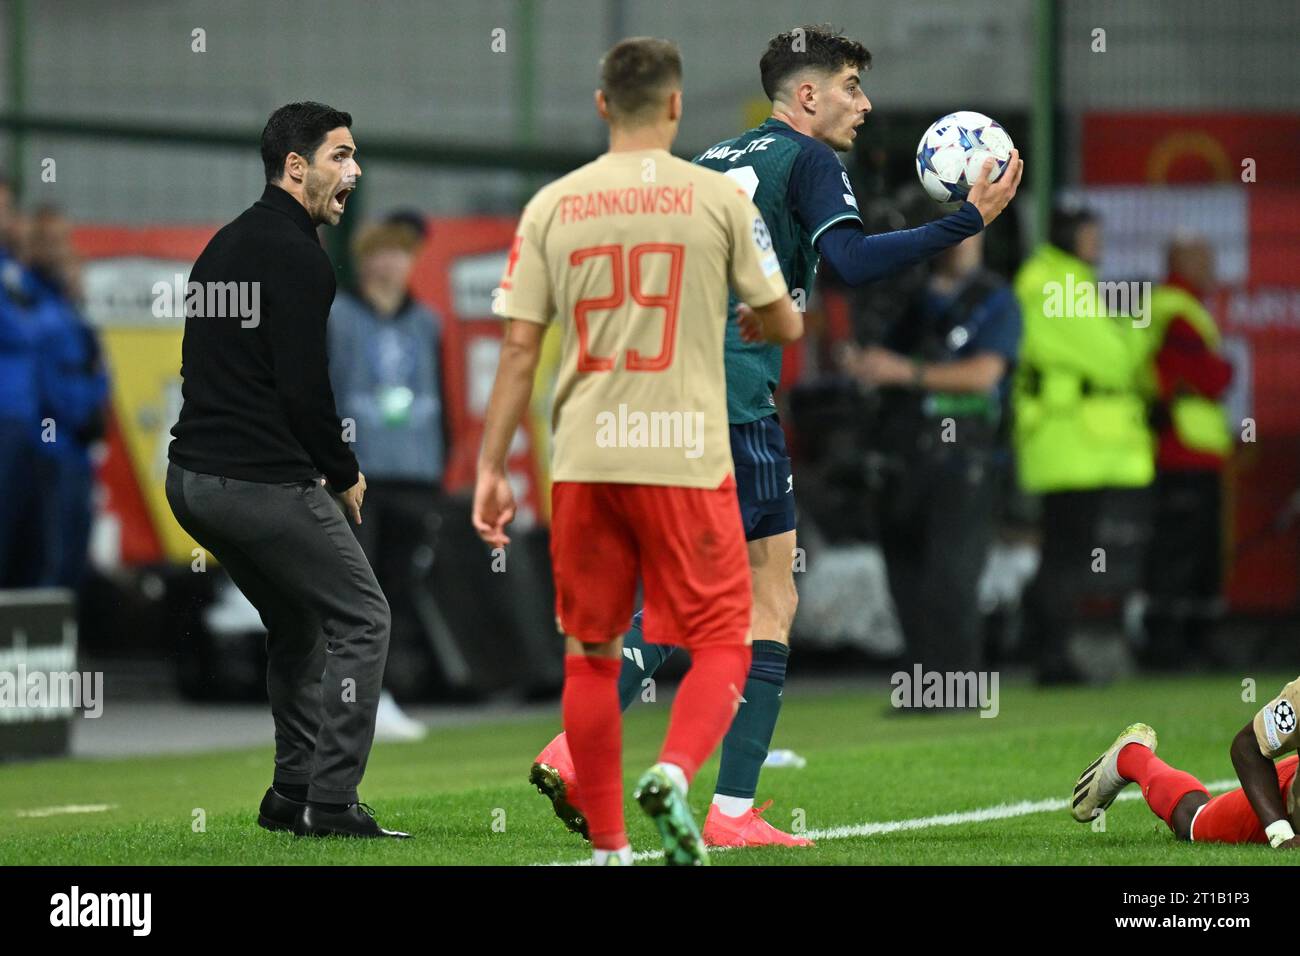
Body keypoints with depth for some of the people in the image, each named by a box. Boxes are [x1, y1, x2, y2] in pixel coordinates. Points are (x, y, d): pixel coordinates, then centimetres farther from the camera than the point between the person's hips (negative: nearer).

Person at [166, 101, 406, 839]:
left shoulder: (224, 246, 18)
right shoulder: (297, 256, -13)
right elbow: (304, 385, -18)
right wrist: (345, 474, -3)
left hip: (193, 476, 9)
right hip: (263, 485, -9)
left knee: (297, 625, 23)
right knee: (361, 618, 1)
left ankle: (293, 793, 22)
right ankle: (331, 804, -4)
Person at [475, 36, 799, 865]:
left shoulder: (552, 206, 4)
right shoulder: (718, 198, -2)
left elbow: (519, 350, 1)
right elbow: (785, 325, 5)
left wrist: (492, 469, 5)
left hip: (583, 462, 3)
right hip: (686, 457, -3)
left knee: (591, 655, 13)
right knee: (722, 647, 5)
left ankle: (608, 848, 16)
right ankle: (674, 773, -22)